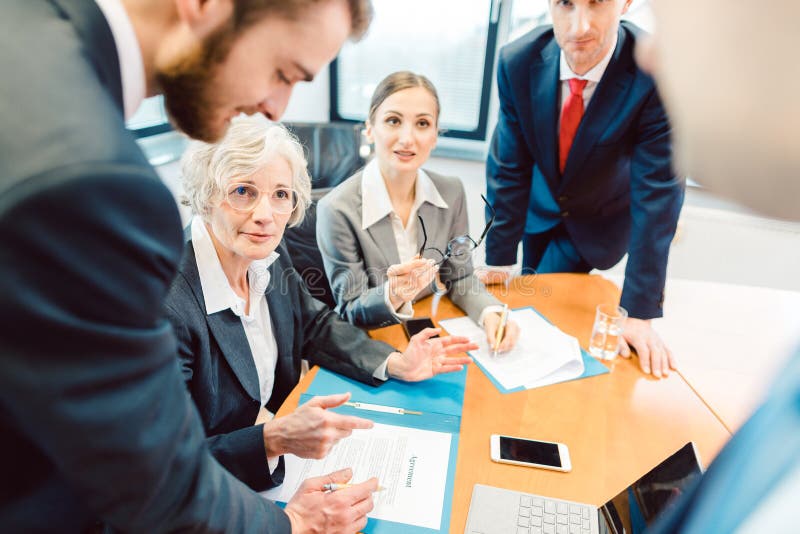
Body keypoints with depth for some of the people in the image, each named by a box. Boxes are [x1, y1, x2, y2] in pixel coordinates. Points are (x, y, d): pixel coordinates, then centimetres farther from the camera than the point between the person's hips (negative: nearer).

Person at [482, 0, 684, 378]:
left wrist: (638, 313, -28)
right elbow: (508, 167, -18)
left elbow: (656, 192, -29)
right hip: (540, 206, 3)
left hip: (600, 220, -2)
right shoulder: (518, 61, -24)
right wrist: (499, 260, -15)